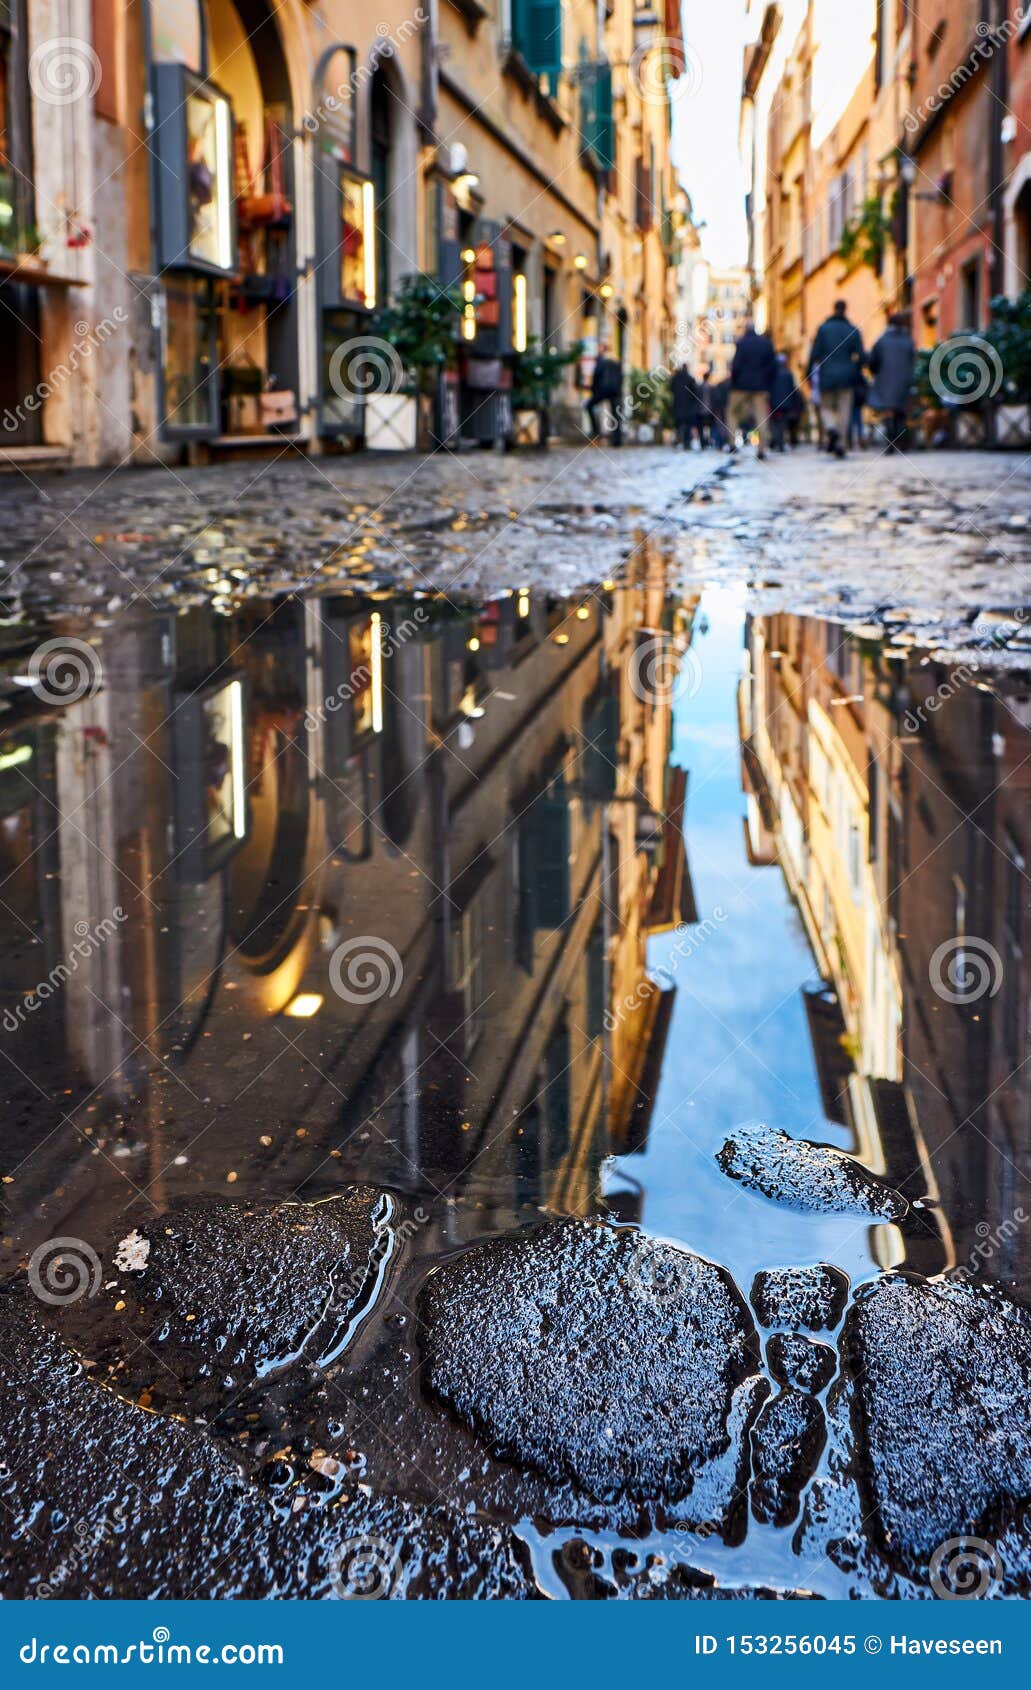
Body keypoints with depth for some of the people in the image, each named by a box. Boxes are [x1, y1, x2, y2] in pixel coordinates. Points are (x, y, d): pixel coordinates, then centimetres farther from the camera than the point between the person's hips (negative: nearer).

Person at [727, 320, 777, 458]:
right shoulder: (767, 343, 5)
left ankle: (732, 443, 3)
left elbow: (736, 366, -11)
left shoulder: (741, 343, -7)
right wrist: (768, 384, 11)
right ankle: (762, 449, -4)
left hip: (742, 384, -3)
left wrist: (733, 383, 1)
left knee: (732, 412, 14)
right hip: (761, 386, 3)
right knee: (761, 417, 2)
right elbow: (773, 365, 5)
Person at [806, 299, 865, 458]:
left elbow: (815, 353, -5)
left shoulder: (823, 328, -2)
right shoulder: (853, 330, 2)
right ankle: (840, 445, -2)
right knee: (844, 410, 5)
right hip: (846, 376, 1)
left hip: (827, 374, -1)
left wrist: (809, 373, 2)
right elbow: (861, 356, -1)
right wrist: (856, 372, 15)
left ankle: (831, 429, -19)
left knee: (826, 407, 11)